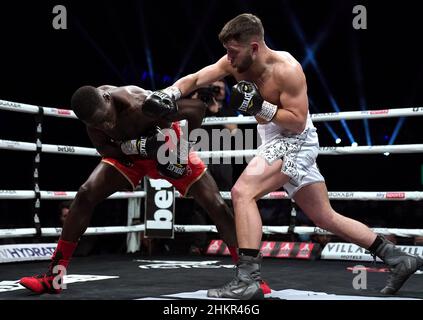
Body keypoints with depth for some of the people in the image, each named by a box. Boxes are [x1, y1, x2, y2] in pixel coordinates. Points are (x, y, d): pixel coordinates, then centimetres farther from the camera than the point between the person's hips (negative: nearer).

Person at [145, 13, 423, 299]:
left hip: (295, 141, -9)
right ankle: (399, 259, 22)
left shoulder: (287, 69, -22)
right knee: (326, 217, 14)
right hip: (278, 141, 9)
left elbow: (299, 122, -21)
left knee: (242, 192, -24)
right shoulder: (234, 62, -2)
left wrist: (260, 107, -29)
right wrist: (170, 94, -17)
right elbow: (195, 80, 0)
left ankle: (248, 279, -24)